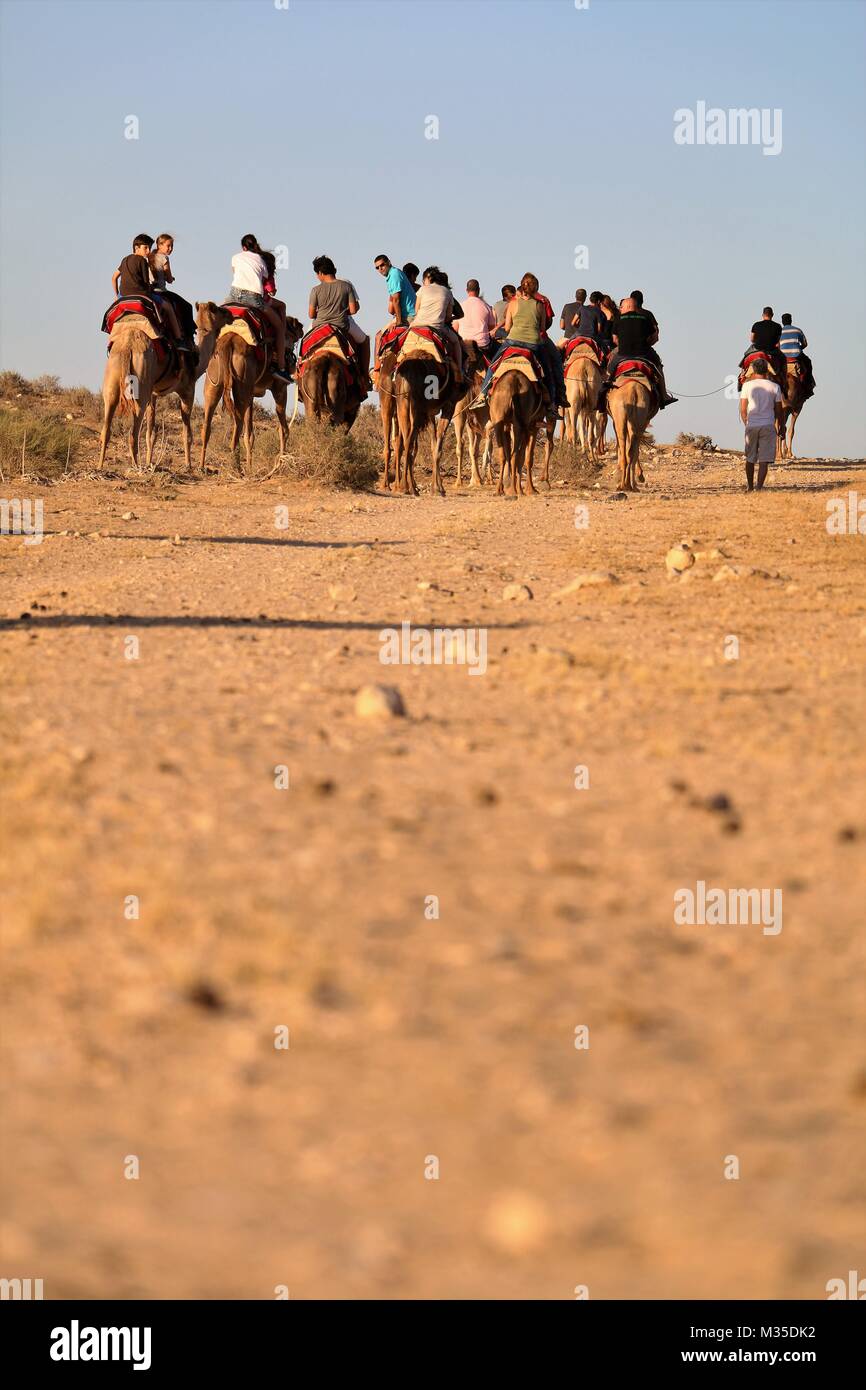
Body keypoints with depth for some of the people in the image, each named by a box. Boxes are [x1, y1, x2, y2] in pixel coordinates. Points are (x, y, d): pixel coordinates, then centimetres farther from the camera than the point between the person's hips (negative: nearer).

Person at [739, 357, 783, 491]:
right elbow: (779, 411, 4)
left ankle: (750, 486, 22)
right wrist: (780, 427, 18)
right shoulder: (774, 387, 0)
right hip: (768, 425, -1)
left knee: (750, 458, 13)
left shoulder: (747, 385, 1)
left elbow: (743, 410, 3)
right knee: (764, 459, -1)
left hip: (751, 425, 1)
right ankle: (759, 487, -7)